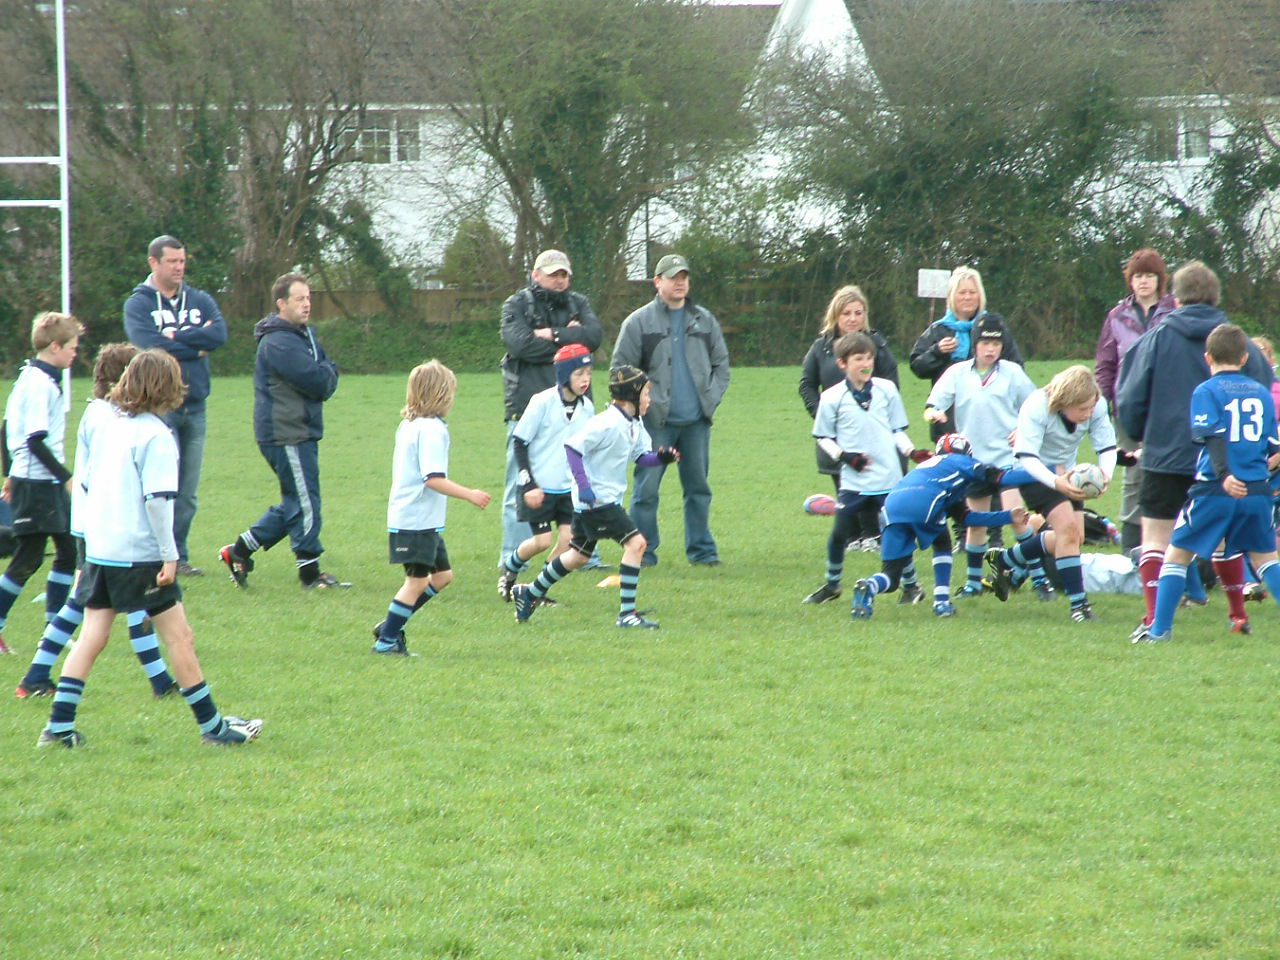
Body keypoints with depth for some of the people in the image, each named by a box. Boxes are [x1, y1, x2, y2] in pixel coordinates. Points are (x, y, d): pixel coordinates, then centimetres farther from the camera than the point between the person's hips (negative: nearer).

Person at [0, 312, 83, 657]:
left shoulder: (28, 378, 13)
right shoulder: (41, 385, -18)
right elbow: (36, 441, -23)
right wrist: (66, 477, -20)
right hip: (38, 484, -10)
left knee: (68, 552, 11)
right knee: (28, 558, -5)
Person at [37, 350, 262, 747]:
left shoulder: (106, 428, 8)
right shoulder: (155, 435, -13)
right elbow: (158, 499, -19)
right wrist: (169, 555, -16)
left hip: (98, 551, 7)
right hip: (140, 556, -7)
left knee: (92, 637, 9)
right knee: (179, 639, 3)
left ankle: (59, 726, 3)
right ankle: (212, 726, 9)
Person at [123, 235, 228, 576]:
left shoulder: (200, 301, 12)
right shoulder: (138, 304, 0)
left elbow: (220, 333, -7)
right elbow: (148, 344, -16)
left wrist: (175, 338, -12)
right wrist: (197, 344, -7)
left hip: (195, 407, 5)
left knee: (188, 492, 7)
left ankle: (178, 557, 13)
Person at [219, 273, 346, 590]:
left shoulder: (305, 335, 16)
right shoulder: (278, 343, -17)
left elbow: (326, 380, 13)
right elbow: (317, 381, -23)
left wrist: (325, 375, -9)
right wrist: (327, 373, -2)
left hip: (302, 432, 10)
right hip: (285, 435, -10)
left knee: (296, 503, 15)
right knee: (304, 503, -4)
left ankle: (239, 551, 20)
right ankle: (310, 574, 3)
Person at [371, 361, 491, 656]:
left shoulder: (408, 425, 12)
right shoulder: (432, 429, -17)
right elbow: (433, 478, -25)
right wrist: (470, 495, -20)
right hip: (418, 520, -10)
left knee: (442, 575, 15)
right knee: (417, 580, -3)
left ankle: (391, 626, 17)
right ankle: (387, 640, 2)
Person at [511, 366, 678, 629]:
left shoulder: (634, 423, 8)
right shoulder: (608, 423, -21)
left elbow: (640, 456, 15)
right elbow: (572, 447, -22)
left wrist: (660, 457, -7)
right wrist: (584, 486, -27)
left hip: (609, 498, 10)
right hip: (595, 499, -10)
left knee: (579, 555, 20)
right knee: (635, 542, -17)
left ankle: (529, 593, 35)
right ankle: (627, 613, -16)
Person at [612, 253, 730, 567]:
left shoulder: (704, 321, 11)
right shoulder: (639, 323, -1)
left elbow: (721, 363, 16)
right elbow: (621, 369, -1)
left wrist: (711, 399, 3)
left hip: (696, 422, 4)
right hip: (657, 423, -4)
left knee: (698, 487, 8)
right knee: (647, 488, -4)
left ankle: (701, 550, 16)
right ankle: (643, 551, 1)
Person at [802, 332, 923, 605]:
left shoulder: (886, 390, 4)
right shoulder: (832, 398, -2)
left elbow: (898, 430, 12)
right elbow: (822, 437, 5)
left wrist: (912, 452, -4)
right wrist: (844, 455, -11)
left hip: (889, 479, 1)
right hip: (854, 482, -1)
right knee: (840, 533, -2)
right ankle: (832, 584, 18)